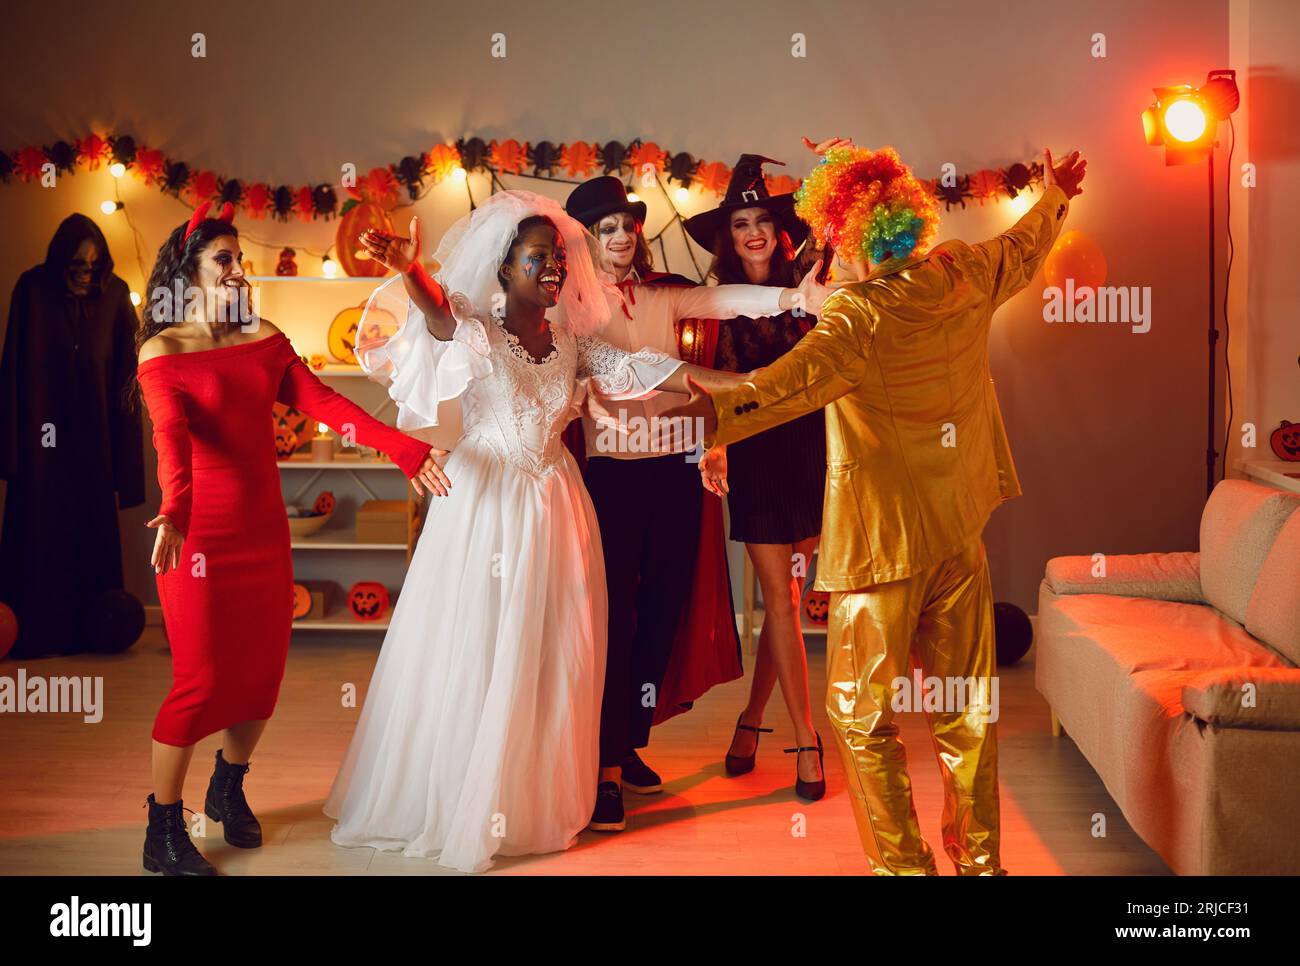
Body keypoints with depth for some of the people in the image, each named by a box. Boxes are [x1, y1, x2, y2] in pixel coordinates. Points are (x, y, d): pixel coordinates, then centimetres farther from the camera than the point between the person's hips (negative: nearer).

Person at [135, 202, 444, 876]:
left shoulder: (265, 340, 10)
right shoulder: (163, 352, -5)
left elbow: (321, 401, 0)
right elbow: (171, 435, -22)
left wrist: (401, 447, -13)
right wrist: (173, 513, -39)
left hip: (264, 529, 5)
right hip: (200, 534, -5)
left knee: (262, 671, 10)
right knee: (201, 681, -6)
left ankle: (229, 789, 36)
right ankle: (163, 833, 8)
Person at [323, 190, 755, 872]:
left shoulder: (570, 340, 8)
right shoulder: (476, 332, -5)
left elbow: (641, 370, 1)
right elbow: (440, 314, -26)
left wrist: (738, 383, -9)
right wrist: (408, 270, -48)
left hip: (553, 506, 5)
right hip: (485, 502, -4)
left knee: (552, 656, 7)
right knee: (475, 653, 0)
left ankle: (538, 801, 20)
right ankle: (459, 804, 13)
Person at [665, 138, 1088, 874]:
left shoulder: (858, 317, -20)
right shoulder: (965, 278, 0)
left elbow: (793, 382, -36)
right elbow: (1024, 249, 22)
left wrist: (712, 416, -48)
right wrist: (1055, 196, 41)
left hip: (886, 539, -7)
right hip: (961, 530, 7)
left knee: (863, 712, 7)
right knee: (967, 704, 15)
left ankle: (904, 862, 9)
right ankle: (979, 858, 25)